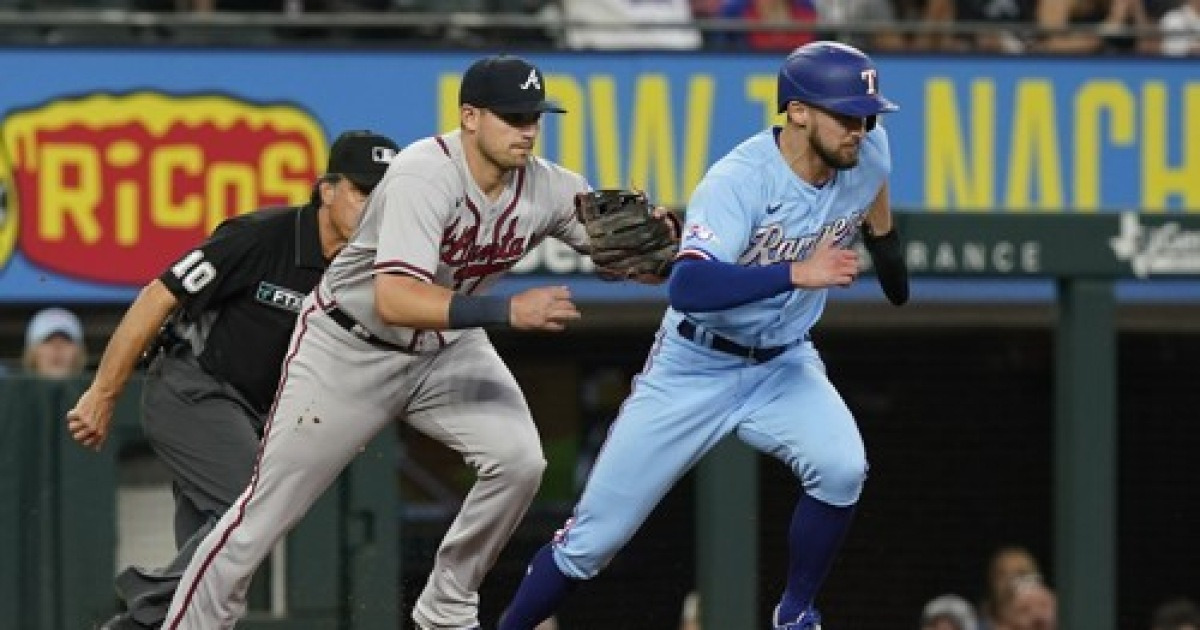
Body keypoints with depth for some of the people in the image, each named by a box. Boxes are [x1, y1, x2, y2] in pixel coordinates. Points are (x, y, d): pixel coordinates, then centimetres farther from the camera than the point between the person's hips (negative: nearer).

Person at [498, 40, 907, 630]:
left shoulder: (869, 151, -11)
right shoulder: (738, 181, -29)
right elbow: (687, 288, -43)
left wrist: (886, 246, 28)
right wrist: (797, 274, -50)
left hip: (783, 364, 4)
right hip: (694, 369, -4)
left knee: (841, 469, -26)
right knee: (594, 537, -1)